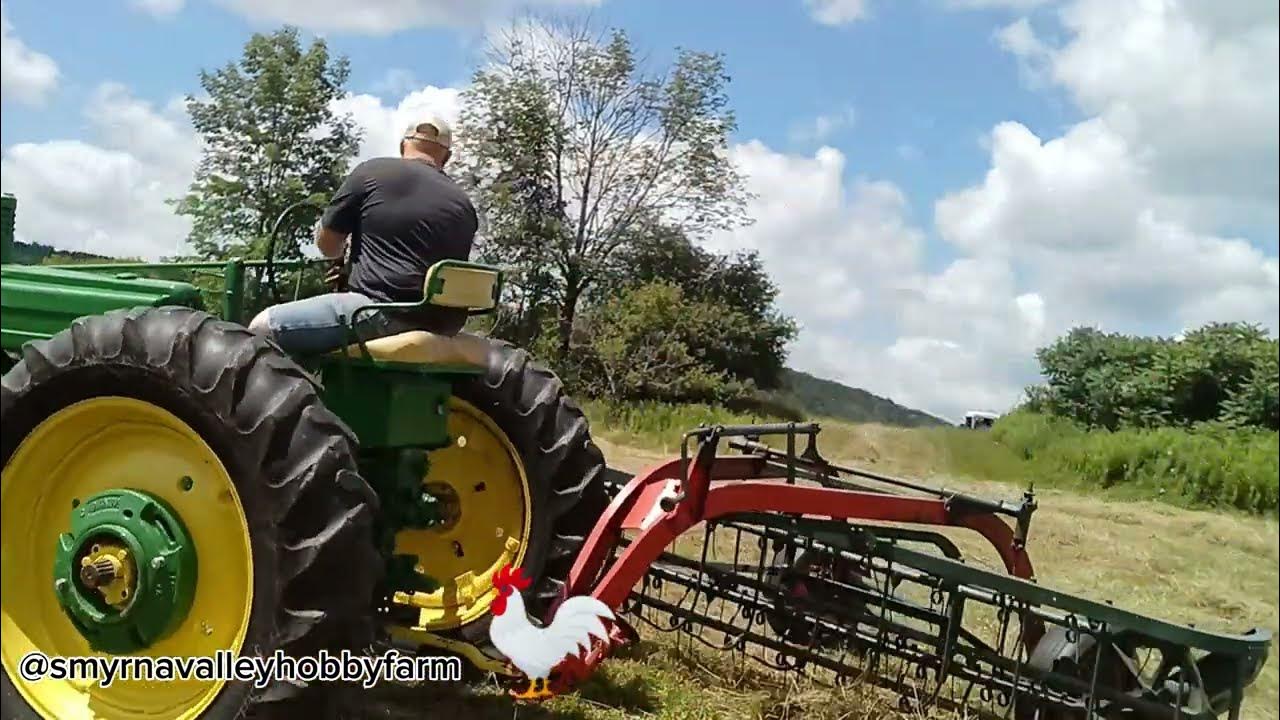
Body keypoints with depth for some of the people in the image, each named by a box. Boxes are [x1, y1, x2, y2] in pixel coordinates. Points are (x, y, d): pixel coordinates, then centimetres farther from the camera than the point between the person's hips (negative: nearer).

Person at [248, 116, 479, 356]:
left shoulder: (373, 171, 3)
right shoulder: (464, 204, 15)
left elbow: (327, 245, 11)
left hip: (384, 312, -7)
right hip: (443, 325, 7)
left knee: (263, 328, 1)